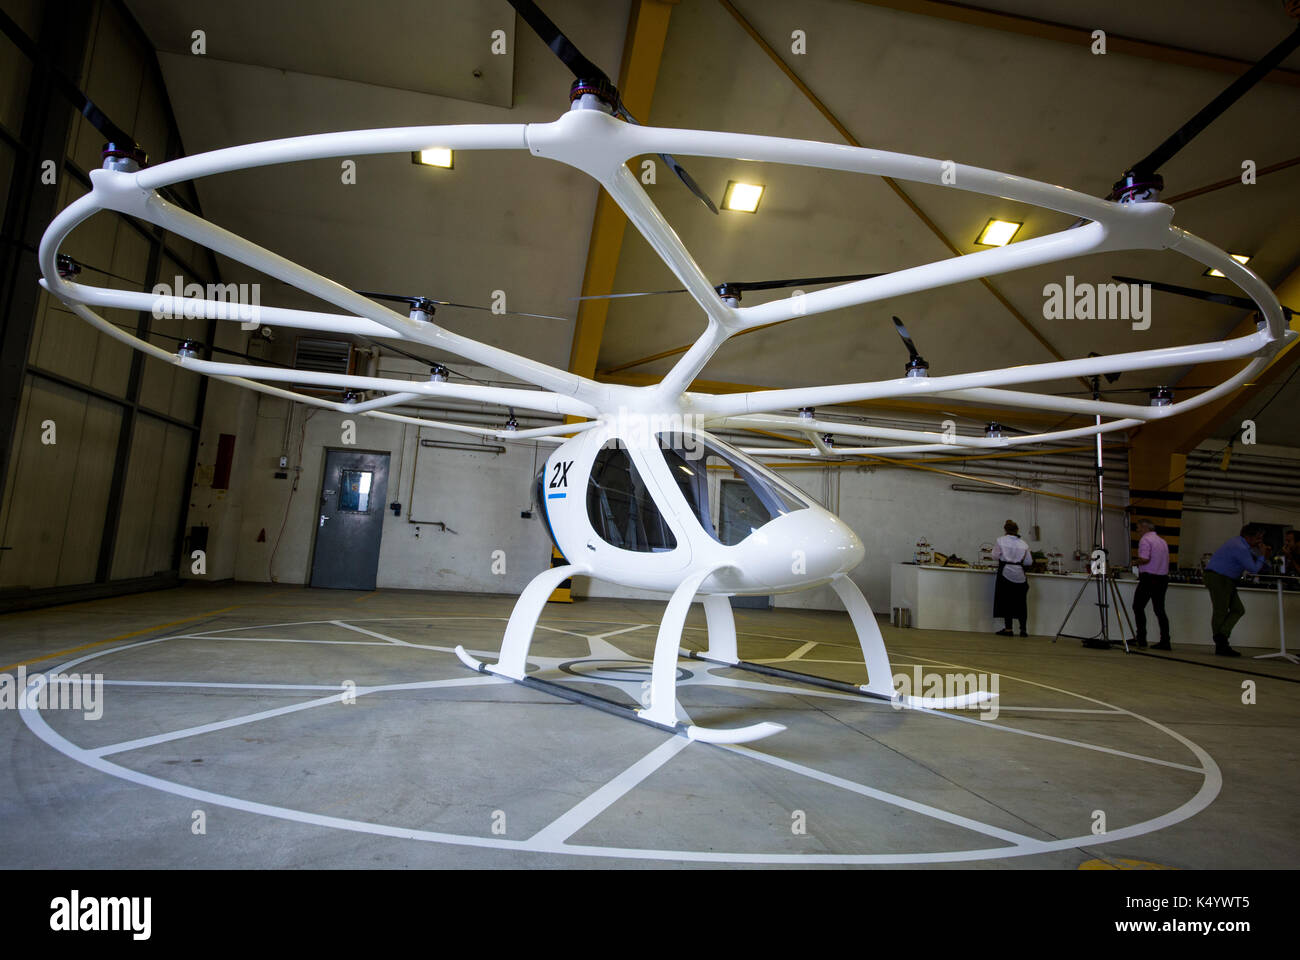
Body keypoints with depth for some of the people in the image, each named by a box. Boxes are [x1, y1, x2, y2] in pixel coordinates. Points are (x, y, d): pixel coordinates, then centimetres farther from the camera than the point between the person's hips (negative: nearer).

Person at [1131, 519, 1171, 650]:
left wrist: (1136, 562, -1)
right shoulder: (1162, 541, 16)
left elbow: (1144, 559, -21)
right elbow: (1165, 561, 18)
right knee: (1160, 610, 11)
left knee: (1138, 607, 1)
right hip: (1163, 578, 8)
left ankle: (1141, 640, -3)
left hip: (1149, 578, -8)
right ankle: (1165, 642, 10)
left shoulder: (1145, 540, -10)